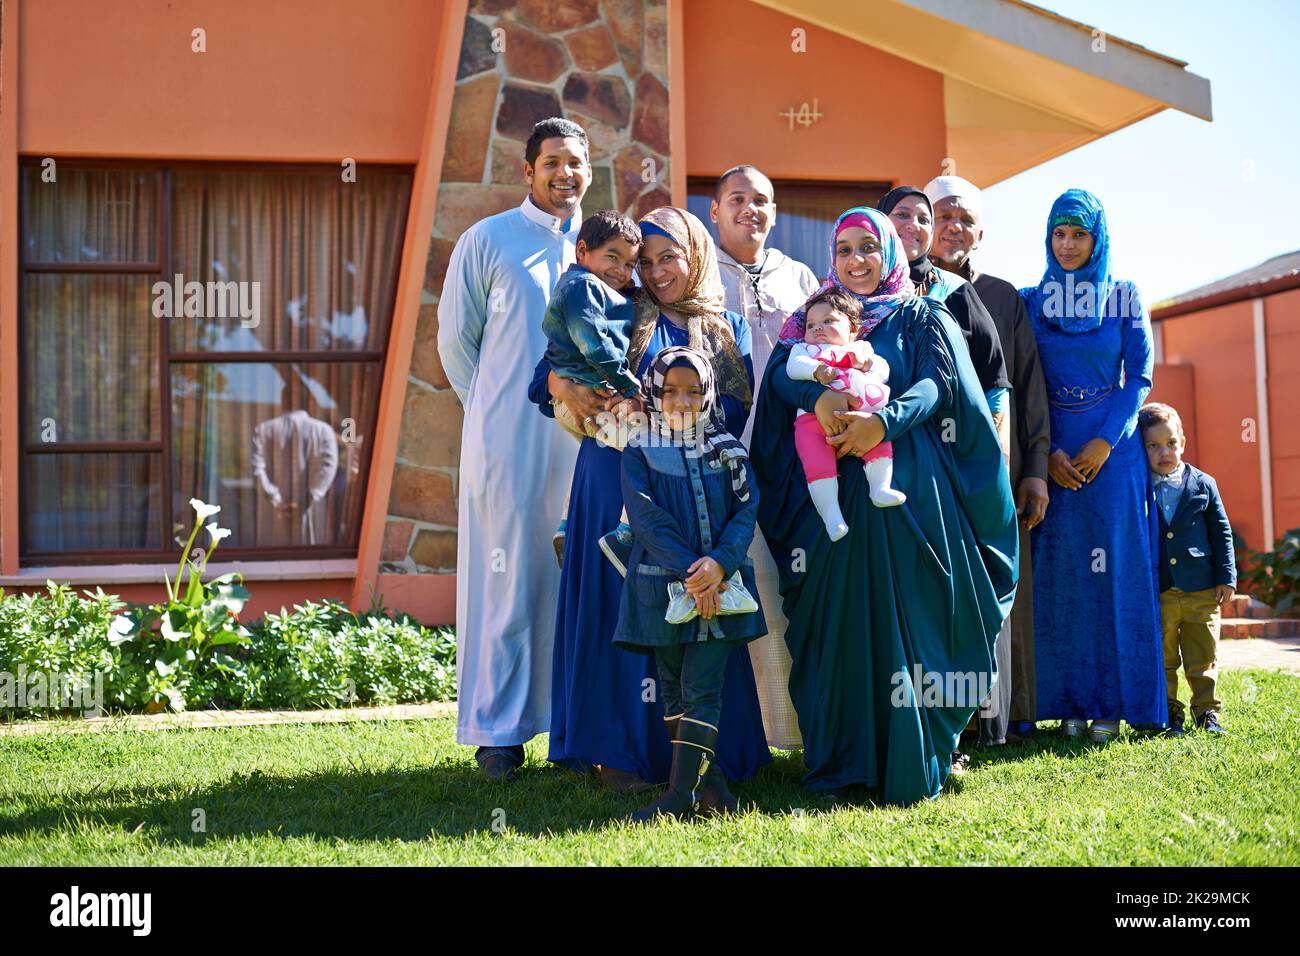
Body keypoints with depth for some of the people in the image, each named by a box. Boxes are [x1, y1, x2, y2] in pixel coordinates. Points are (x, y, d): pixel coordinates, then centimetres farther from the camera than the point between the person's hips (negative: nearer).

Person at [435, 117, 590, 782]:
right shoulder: (487, 241, 3)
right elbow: (455, 339, 7)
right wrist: (496, 408, 5)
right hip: (508, 443, -3)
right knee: (508, 582, -2)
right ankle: (497, 732, 6)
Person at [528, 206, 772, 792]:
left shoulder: (729, 329, 15)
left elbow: (732, 412, 0)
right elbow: (550, 374, 3)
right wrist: (573, 392, -21)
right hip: (620, 477, -2)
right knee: (623, 607, -4)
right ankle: (620, 752, 3)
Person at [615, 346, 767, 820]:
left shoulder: (728, 452, 7)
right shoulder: (639, 454, 2)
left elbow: (746, 511, -1)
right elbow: (647, 519, -8)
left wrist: (719, 563, -18)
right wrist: (689, 572, -19)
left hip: (719, 586, 0)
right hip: (662, 586, 0)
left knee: (700, 688, -6)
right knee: (673, 689, 7)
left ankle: (680, 794, -6)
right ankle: (708, 780, 19)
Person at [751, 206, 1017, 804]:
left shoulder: (924, 319, 13)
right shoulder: (813, 318, 18)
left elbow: (938, 384, -5)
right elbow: (782, 372, -2)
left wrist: (883, 422, -24)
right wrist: (820, 395, -25)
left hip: (910, 488, -2)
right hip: (835, 491, 2)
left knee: (908, 618, -8)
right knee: (840, 617, -2)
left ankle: (914, 768, -5)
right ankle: (841, 760, 5)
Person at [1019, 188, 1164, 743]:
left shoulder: (1124, 297, 6)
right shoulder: (1030, 301, 7)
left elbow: (1140, 377, 1)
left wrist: (1104, 442, -11)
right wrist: (1048, 452, -9)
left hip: (1113, 447, -1)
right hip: (1053, 451, 1)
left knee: (1114, 571, -3)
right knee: (1059, 574, -1)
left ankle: (1111, 701, 3)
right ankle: (1070, 702, 5)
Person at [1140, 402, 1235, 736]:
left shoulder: (1203, 485, 3)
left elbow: (1222, 533, 8)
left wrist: (1226, 578, 3)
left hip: (1202, 592, 1)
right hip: (1155, 595, -1)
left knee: (1204, 658, 8)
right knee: (1162, 660, 6)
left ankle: (1207, 712, 19)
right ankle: (1169, 714, 16)